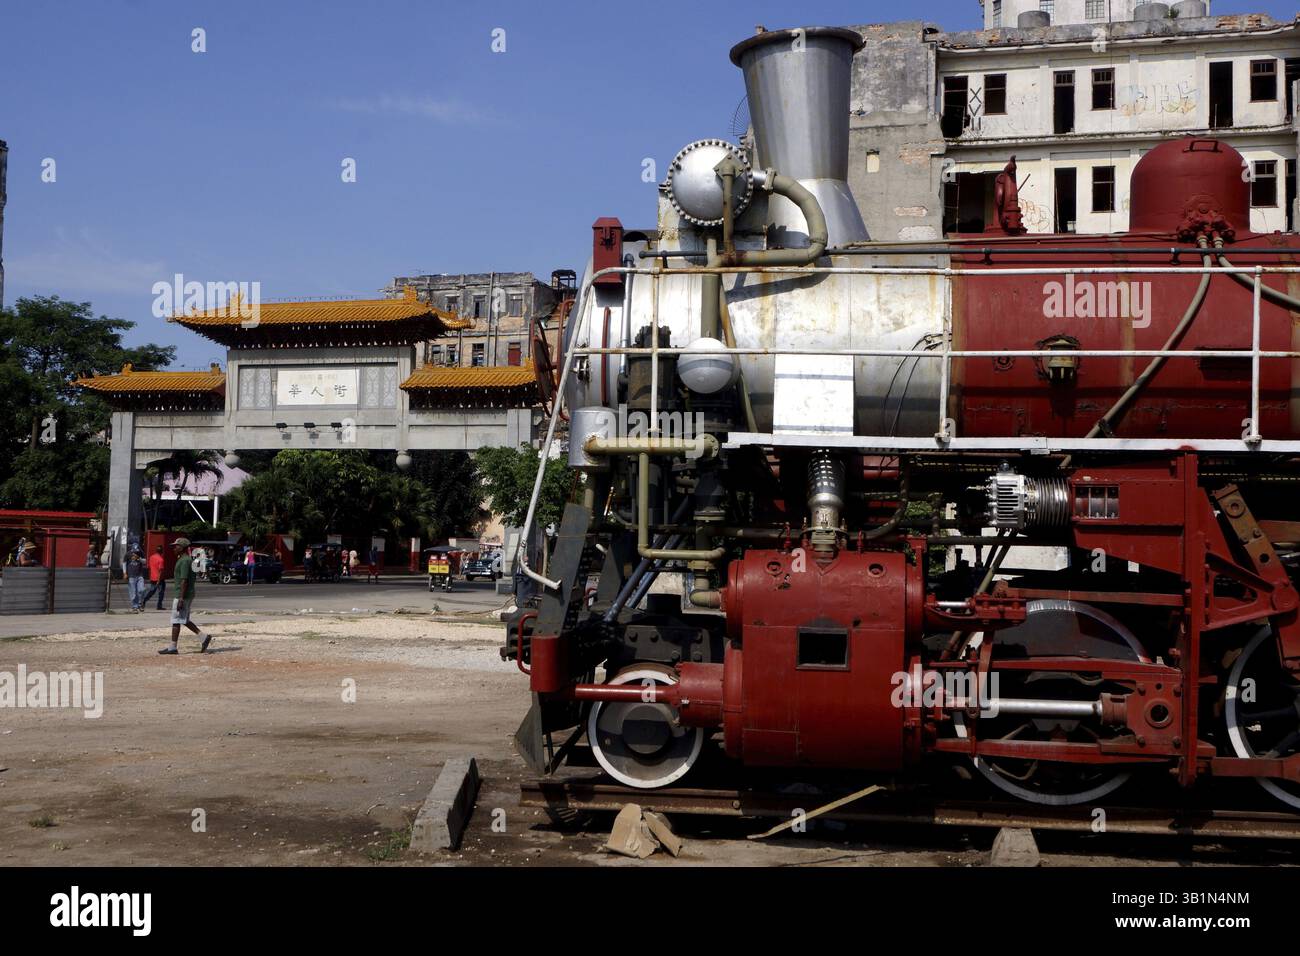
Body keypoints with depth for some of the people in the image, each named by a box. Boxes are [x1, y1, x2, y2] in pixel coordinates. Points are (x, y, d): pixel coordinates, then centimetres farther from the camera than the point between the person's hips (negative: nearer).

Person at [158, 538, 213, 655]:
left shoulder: (184, 561, -17)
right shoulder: (188, 560, 15)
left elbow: (184, 581, -22)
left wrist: (181, 599, -24)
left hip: (183, 595, -10)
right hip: (189, 594, 10)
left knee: (176, 620, -4)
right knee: (184, 620, 15)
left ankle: (172, 647, 1)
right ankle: (204, 637, 11)